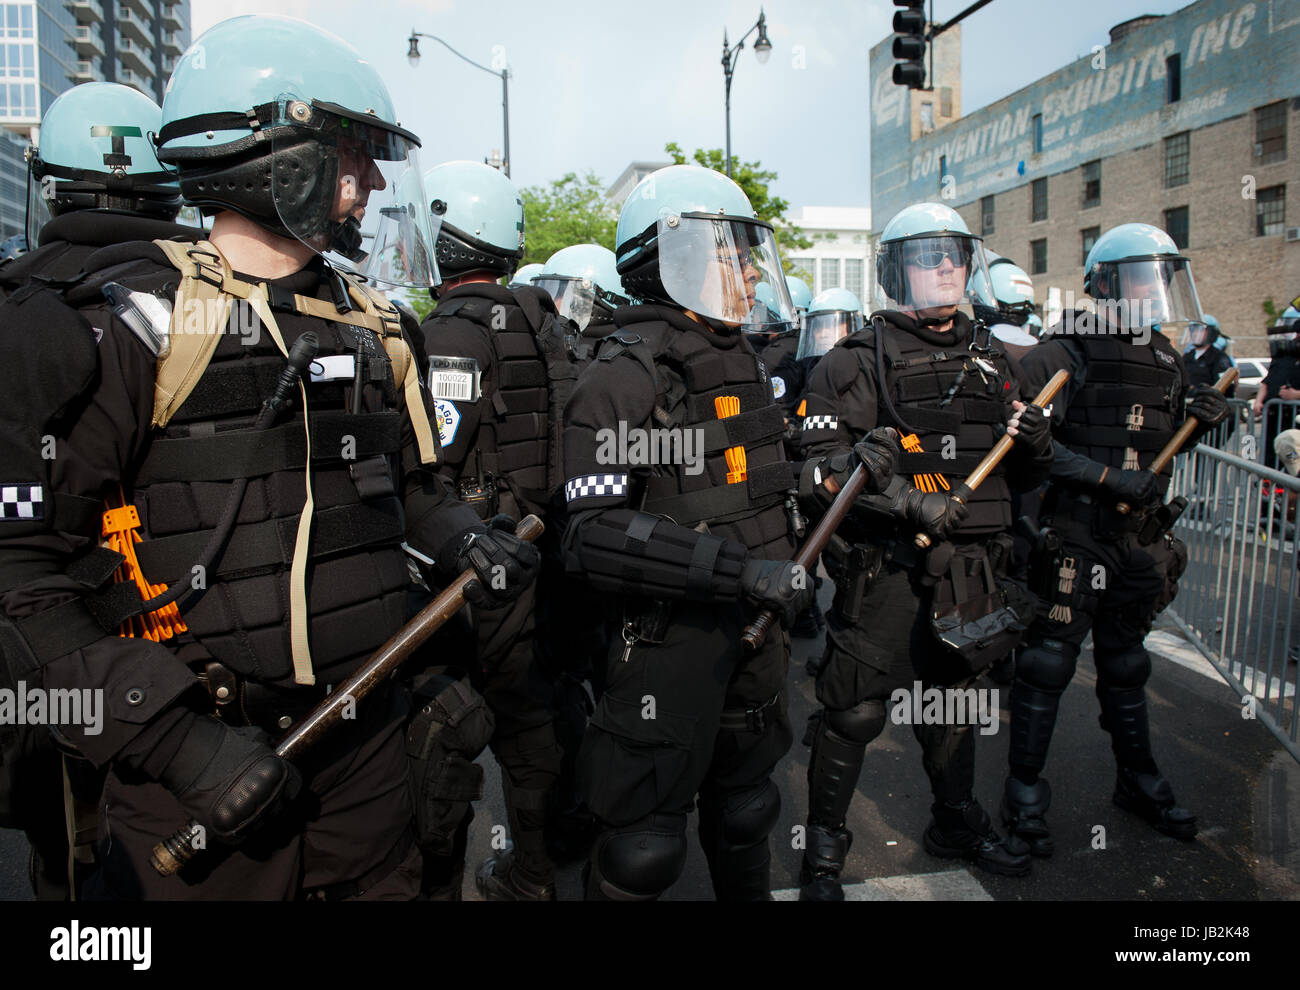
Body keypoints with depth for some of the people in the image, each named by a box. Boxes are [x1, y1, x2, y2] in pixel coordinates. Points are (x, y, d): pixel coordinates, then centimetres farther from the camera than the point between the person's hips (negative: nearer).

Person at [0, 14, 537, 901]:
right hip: (201, 757, -5)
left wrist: (465, 541, 0)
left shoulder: (371, 322, 8)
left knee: (385, 884, 19)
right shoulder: (131, 324, -11)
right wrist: (176, 742, -20)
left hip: (368, 742, 6)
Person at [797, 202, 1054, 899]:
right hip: (885, 572, -6)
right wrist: (910, 501, -26)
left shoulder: (986, 363, 14)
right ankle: (823, 853, 20)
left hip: (969, 573, 6)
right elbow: (825, 459, -17)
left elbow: (1022, 477, 18)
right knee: (853, 715, 1)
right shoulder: (861, 360, -6)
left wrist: (1034, 442, -4)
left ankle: (957, 822, 43)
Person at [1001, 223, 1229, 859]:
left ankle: (1137, 781, 36)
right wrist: (1109, 475, -22)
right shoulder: (1064, 356, -11)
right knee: (1048, 663, 1)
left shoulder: (1165, 359, 11)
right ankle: (1025, 791, 15)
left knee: (1124, 663, 20)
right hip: (1073, 536, -6)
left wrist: (1202, 418, -1)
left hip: (1139, 539, 7)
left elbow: (1167, 449, 20)